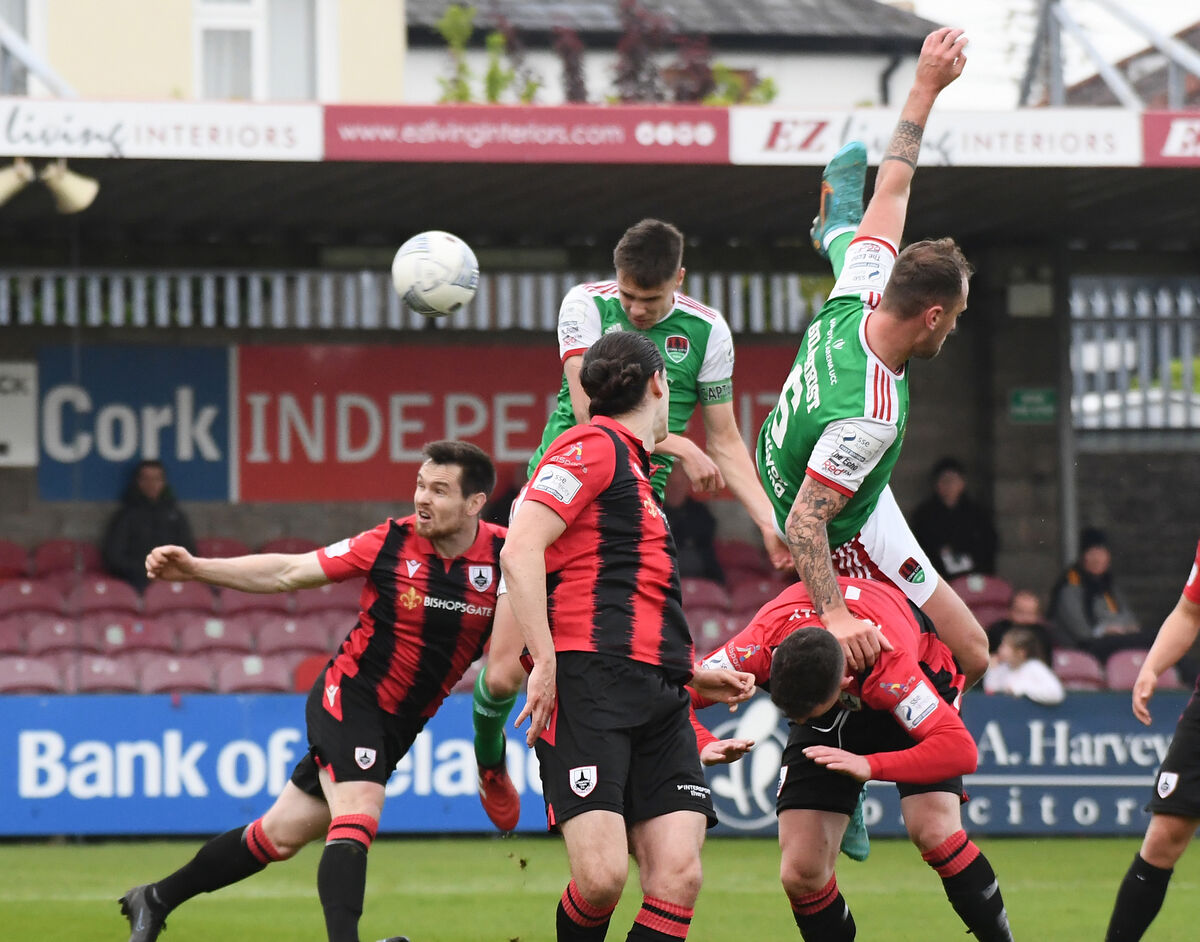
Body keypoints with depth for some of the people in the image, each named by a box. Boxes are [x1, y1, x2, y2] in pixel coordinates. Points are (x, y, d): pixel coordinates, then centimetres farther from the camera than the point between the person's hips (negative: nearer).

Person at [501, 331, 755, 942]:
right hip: (590, 685, -9)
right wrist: (545, 663, -18)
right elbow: (520, 551, -13)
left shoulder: (632, 467, 28)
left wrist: (691, 676, 29)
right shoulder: (594, 446, 0)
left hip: (657, 700, 9)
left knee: (677, 874, -8)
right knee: (603, 875, -18)